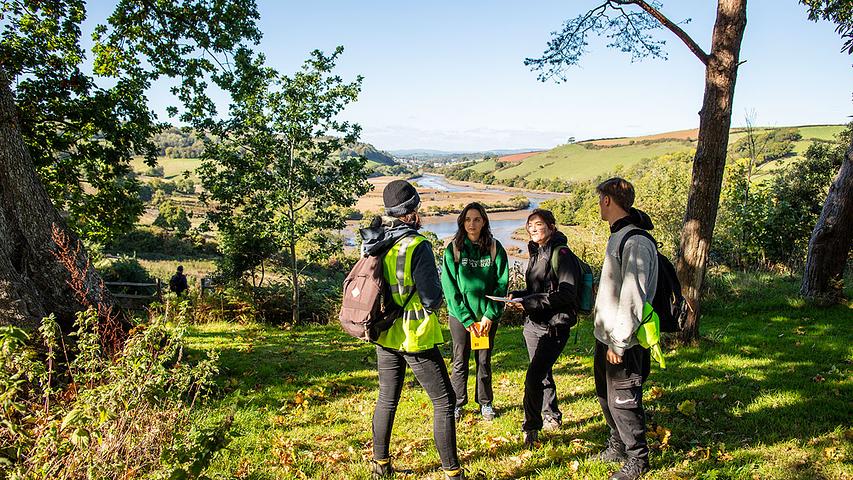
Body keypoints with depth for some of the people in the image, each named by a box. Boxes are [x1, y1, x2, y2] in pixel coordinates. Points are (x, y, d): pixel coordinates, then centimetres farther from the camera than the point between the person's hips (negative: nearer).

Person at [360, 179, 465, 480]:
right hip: (416, 337, -7)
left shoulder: (372, 241, 0)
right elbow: (431, 297, -19)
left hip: (385, 334, 7)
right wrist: (432, 305, 2)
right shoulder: (417, 246, -21)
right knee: (444, 402, 6)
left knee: (387, 399, 20)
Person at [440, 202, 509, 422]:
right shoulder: (453, 249, -6)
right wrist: (466, 319, -13)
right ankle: (457, 403, 25)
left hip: (487, 316, 1)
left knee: (484, 360, 13)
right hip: (459, 315, -1)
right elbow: (449, 287, -8)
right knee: (460, 361, 9)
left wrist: (490, 315, -11)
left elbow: (501, 284, -4)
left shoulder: (495, 248, -3)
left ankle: (485, 403, 29)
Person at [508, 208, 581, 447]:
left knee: (533, 378, -14)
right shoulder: (536, 253, 15)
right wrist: (516, 295, 3)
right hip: (533, 324, 9)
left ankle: (531, 428, -1)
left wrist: (528, 302, -21)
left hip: (553, 326, -9)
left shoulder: (561, 253, -12)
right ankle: (552, 417, 37)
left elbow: (566, 293, -19)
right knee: (542, 374, 19)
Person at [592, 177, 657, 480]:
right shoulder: (617, 236, 12)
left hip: (623, 342, -10)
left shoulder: (636, 242, -20)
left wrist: (619, 341, -22)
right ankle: (617, 446, 40)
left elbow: (633, 297, -24)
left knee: (623, 401, 3)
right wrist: (605, 335, 19)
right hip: (605, 336, 10)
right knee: (606, 395, 22)